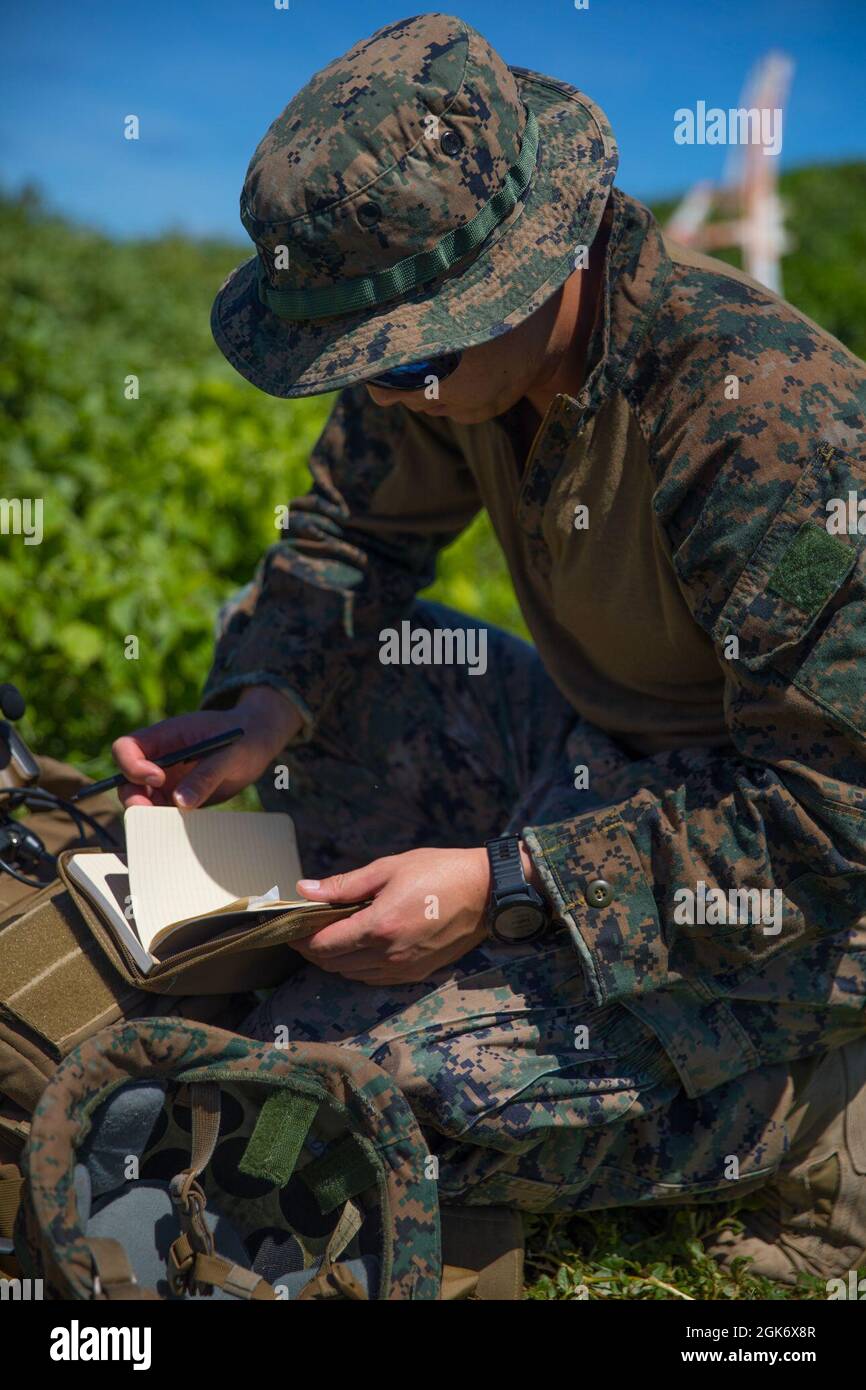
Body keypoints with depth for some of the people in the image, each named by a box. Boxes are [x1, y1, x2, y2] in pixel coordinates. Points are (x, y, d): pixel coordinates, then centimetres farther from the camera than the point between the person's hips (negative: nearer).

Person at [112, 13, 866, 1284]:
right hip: (603, 759, 8)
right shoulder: (463, 345, -10)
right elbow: (352, 527, 8)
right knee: (265, 631, 3)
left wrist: (506, 888, -31)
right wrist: (272, 696, -12)